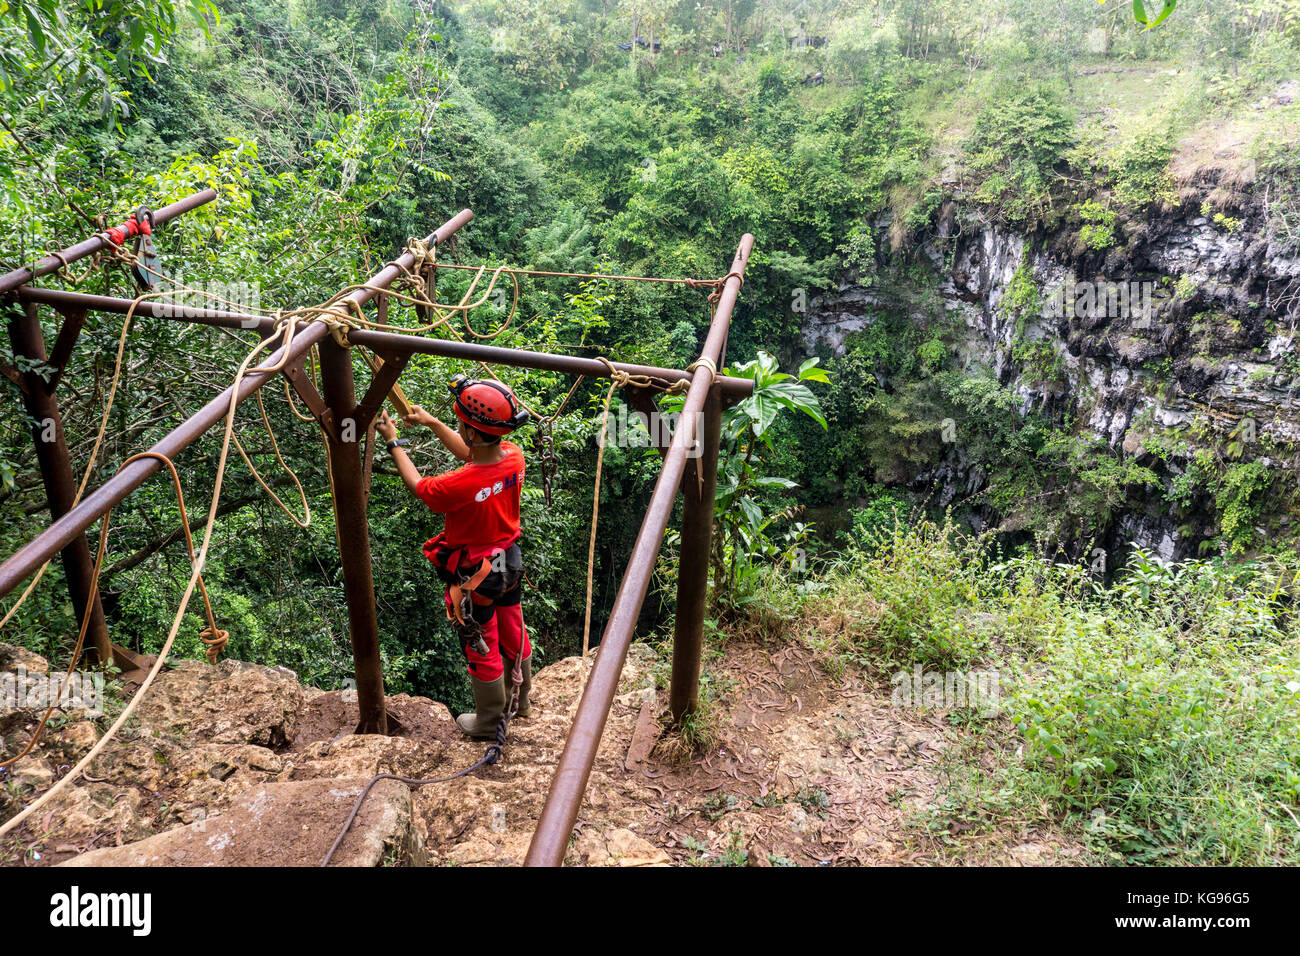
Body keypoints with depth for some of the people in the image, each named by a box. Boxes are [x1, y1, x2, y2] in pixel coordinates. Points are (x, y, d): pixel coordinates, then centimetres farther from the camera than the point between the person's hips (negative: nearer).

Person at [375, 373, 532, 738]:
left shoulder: (461, 485, -36)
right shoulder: (514, 456, -17)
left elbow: (418, 487, -12)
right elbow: (472, 455, 7)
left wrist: (393, 443, 0)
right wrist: (432, 423, 11)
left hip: (475, 575, -6)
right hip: (511, 561, 6)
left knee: (482, 650, 15)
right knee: (514, 636, 25)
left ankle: (489, 722, 36)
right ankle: (520, 703, 48)